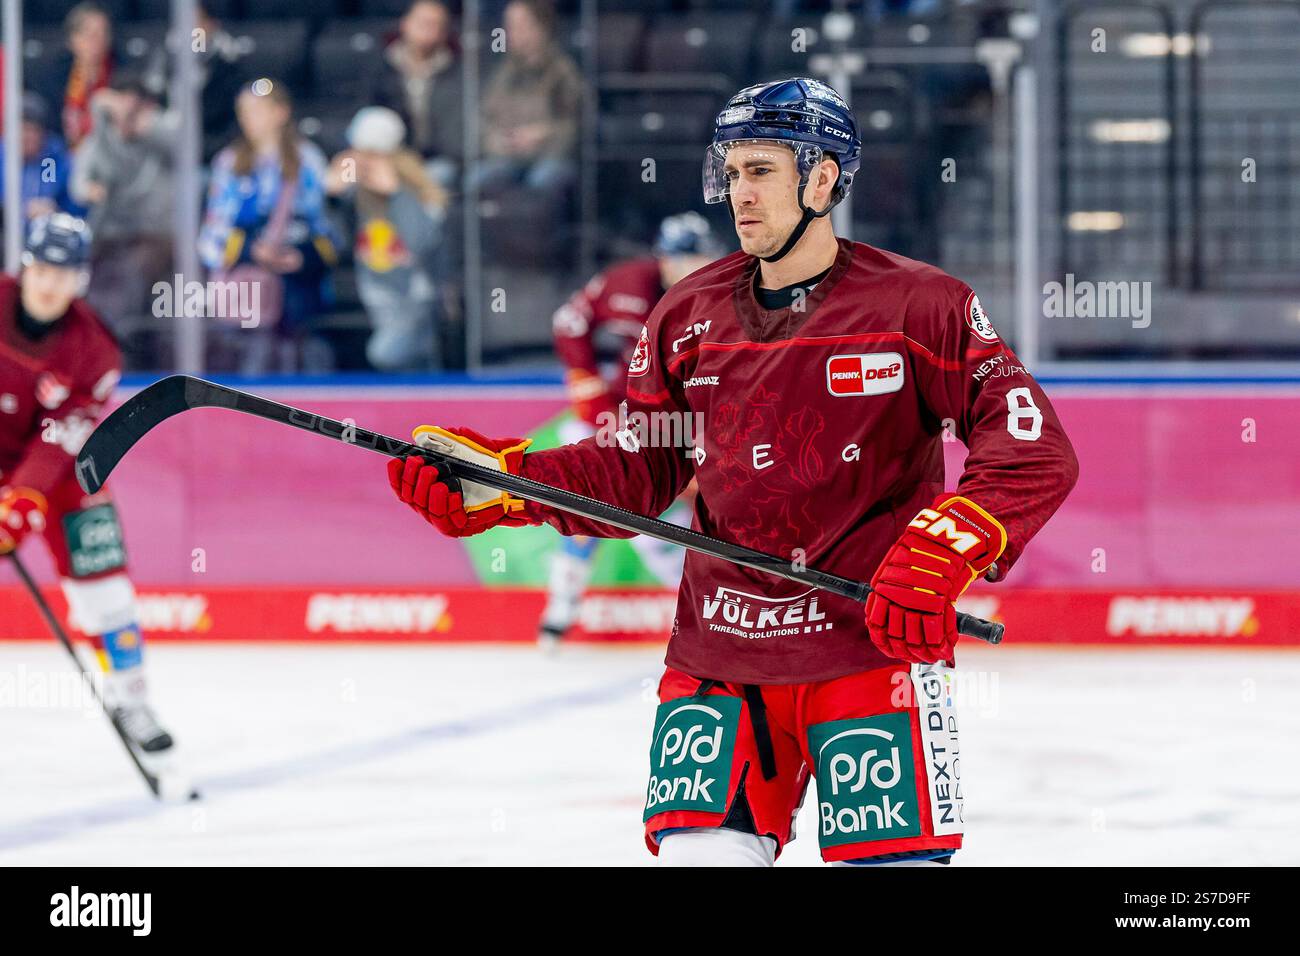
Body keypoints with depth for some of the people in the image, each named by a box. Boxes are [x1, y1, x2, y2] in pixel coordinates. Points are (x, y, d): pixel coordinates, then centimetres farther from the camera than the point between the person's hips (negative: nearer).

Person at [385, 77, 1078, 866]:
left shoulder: (917, 306, -7)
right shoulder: (690, 317, 7)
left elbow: (1038, 454, -11)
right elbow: (635, 474, 11)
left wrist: (941, 554, -24)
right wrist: (496, 480, -2)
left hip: (874, 645, -4)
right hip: (720, 658, 4)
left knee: (893, 855, -9)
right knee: (699, 853, -3)